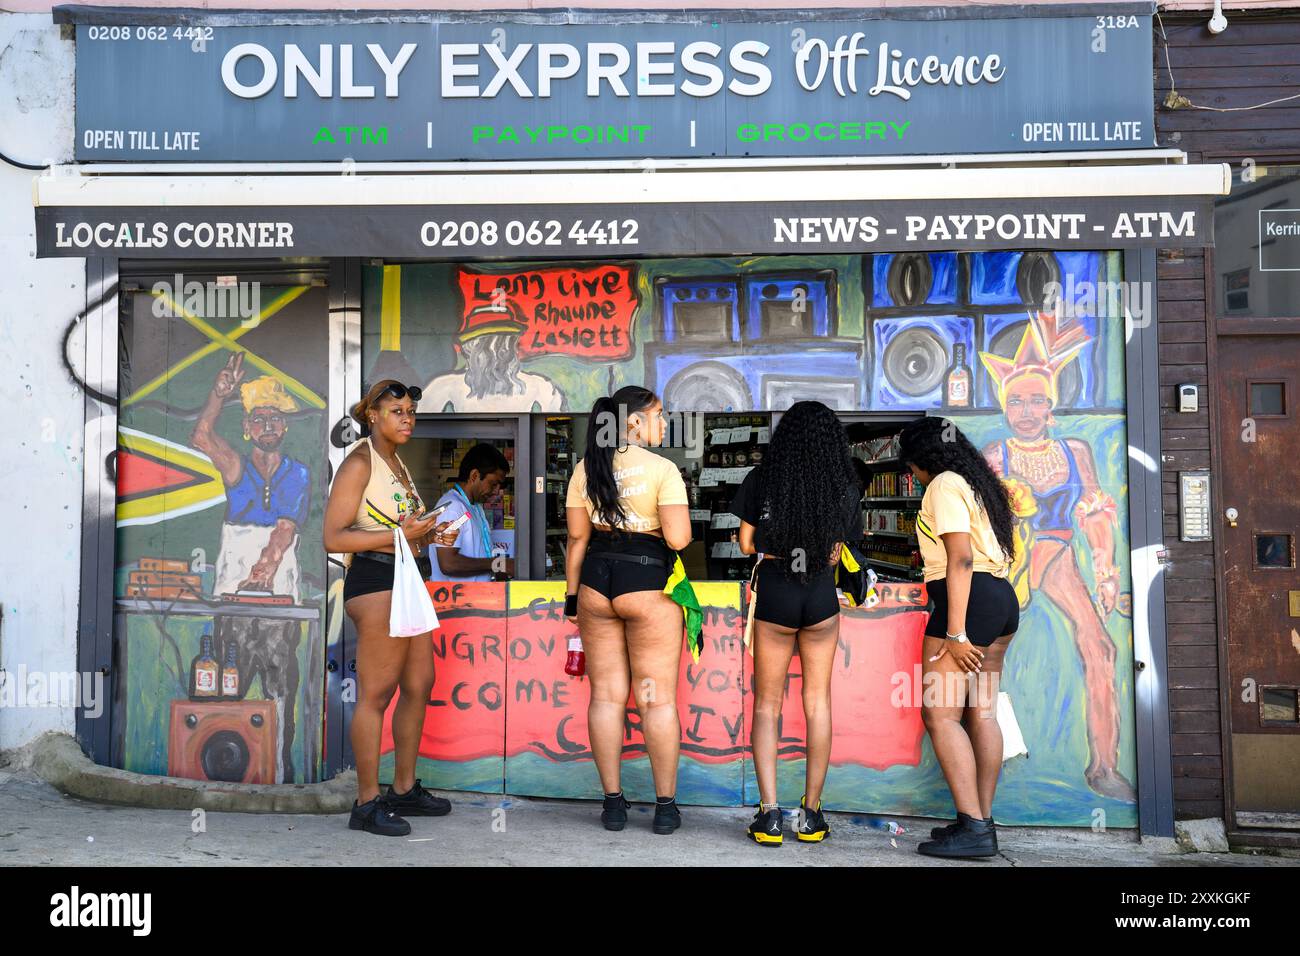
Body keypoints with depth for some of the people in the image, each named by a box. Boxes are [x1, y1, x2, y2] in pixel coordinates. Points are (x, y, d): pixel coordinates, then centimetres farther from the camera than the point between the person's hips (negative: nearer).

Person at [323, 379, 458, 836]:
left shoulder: (397, 463, 18)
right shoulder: (359, 463, -8)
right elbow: (334, 537, -16)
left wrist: (430, 534, 10)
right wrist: (400, 535, -20)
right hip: (375, 580, -9)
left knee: (419, 684, 12)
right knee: (376, 693, -5)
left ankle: (405, 789, 24)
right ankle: (367, 803, 3)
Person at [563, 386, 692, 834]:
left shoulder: (585, 468, 5)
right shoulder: (662, 469, -10)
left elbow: (576, 536, 6)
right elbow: (678, 539, -17)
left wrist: (572, 596, 12)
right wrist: (681, 524, 6)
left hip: (595, 582, 5)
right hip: (648, 586, -4)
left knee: (606, 695, 10)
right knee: (658, 699, 5)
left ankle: (613, 802, 17)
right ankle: (666, 805, 13)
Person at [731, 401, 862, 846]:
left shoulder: (760, 480, -7)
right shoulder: (845, 488, -4)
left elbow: (746, 544, -3)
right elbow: (835, 555, -3)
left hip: (773, 596, -1)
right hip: (822, 598, 1)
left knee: (767, 704, 9)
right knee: (817, 701, 14)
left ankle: (770, 812, 3)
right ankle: (811, 814, 17)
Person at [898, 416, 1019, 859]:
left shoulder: (944, 485, -8)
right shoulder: (977, 484, 21)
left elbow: (961, 560, -18)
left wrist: (955, 633, -21)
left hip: (969, 599, -10)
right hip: (1002, 598, 10)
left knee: (940, 714, -11)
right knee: (981, 713, 8)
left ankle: (973, 827, -14)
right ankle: (982, 821, 11)